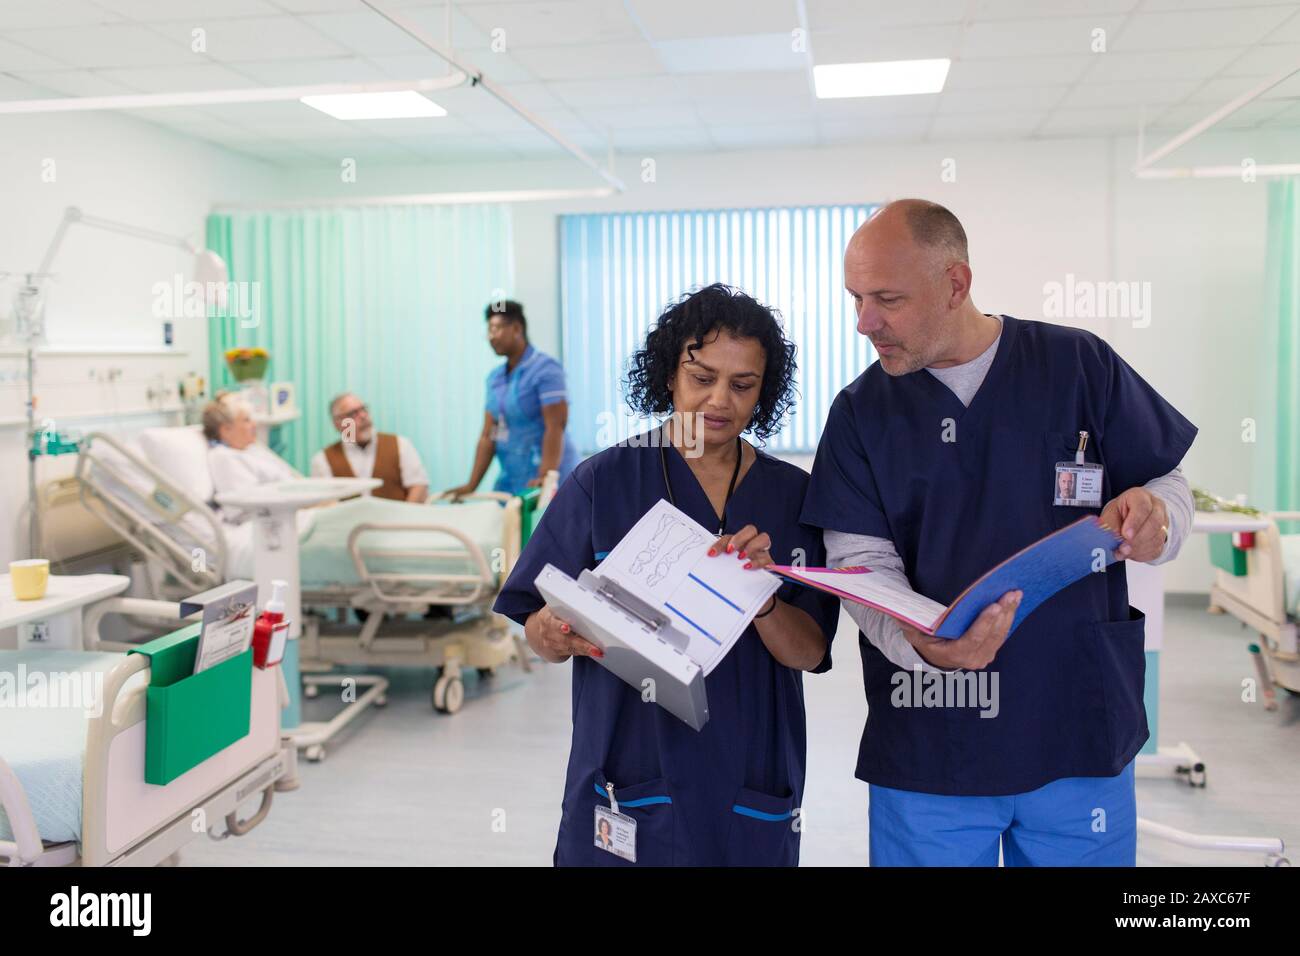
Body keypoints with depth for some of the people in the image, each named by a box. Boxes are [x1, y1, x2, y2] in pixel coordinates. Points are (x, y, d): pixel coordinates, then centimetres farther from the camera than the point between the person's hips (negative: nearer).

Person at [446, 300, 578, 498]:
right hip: (510, 479, 7)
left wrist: (545, 478, -26)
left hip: (546, 480, -7)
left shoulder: (546, 369, -9)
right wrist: (471, 485, 5)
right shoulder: (495, 378, 13)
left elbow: (555, 428, -17)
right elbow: (488, 435, 11)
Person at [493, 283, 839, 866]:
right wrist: (558, 633, -26)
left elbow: (810, 653, -5)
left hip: (751, 792, 2)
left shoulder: (792, 495, 0)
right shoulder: (603, 481, -6)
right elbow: (538, 639, -5)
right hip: (629, 785, -2)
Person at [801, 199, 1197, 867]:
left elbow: (1168, 484, 7)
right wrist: (924, 643, -26)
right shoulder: (861, 412, 1)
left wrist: (1152, 517, -18)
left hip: (1081, 730, 1)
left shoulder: (1078, 365, 0)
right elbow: (860, 562, -6)